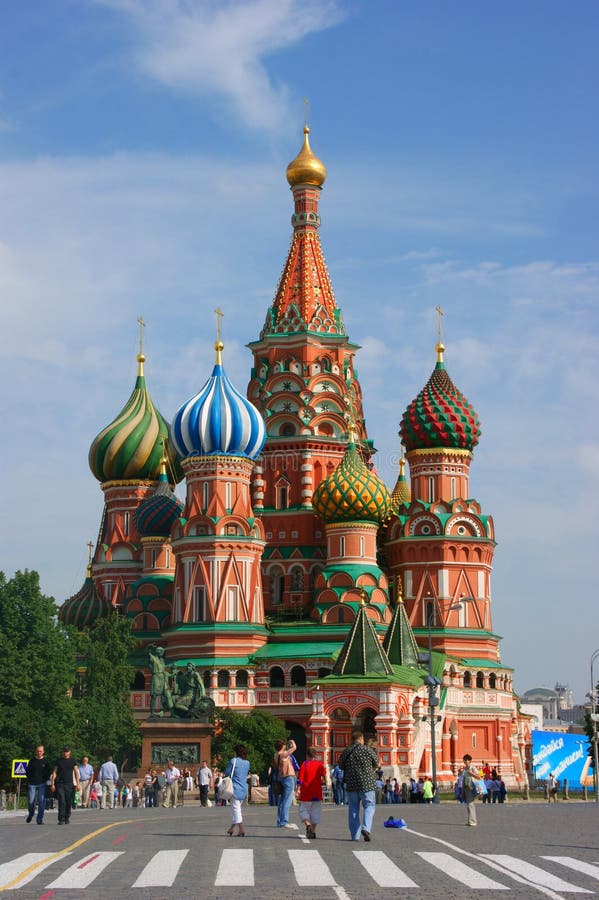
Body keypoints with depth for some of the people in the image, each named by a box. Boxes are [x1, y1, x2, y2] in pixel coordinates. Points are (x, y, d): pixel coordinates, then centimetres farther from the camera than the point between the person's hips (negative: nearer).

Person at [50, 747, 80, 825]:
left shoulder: (72, 761, 9)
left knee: (69, 802, 2)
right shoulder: (59, 761, 8)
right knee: (61, 802, -10)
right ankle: (61, 819, -10)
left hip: (69, 784, 1)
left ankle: (67, 818, 17)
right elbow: (54, 772, 8)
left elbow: (76, 773, 10)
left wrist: (77, 784, 2)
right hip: (60, 784, -1)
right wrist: (52, 784, 0)